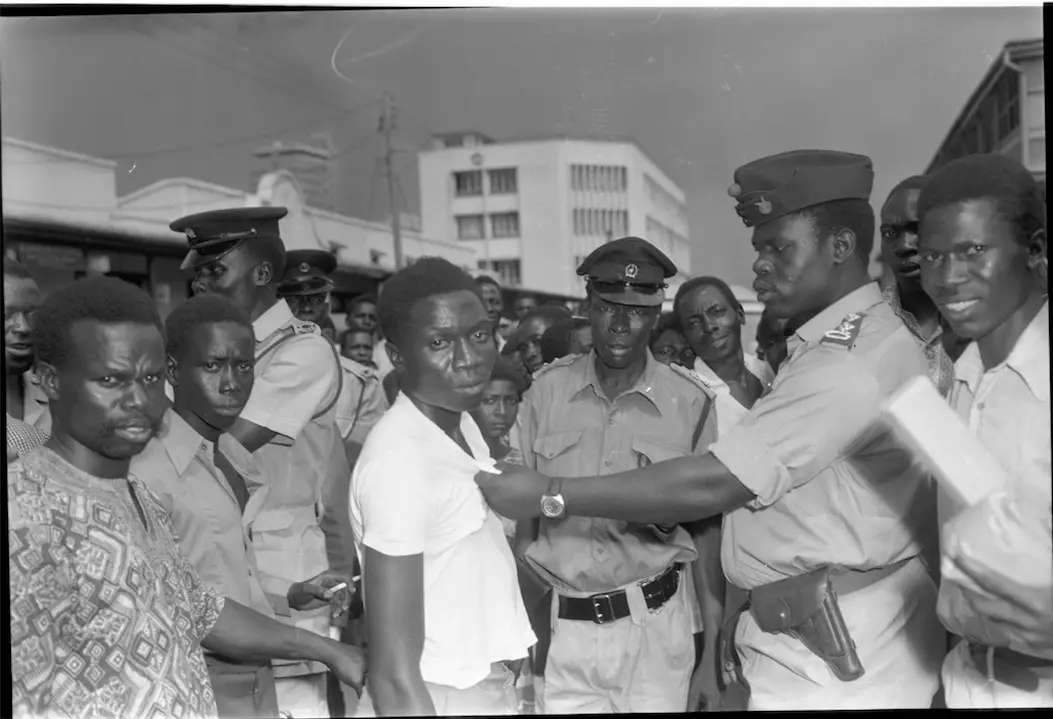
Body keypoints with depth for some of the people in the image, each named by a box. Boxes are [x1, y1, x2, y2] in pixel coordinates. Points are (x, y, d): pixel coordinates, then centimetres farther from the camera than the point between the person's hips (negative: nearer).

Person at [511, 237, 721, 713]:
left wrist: (714, 653, -3)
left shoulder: (690, 402, -8)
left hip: (653, 626, -1)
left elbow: (708, 527, -2)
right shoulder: (546, 389, -3)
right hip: (562, 627, 1)